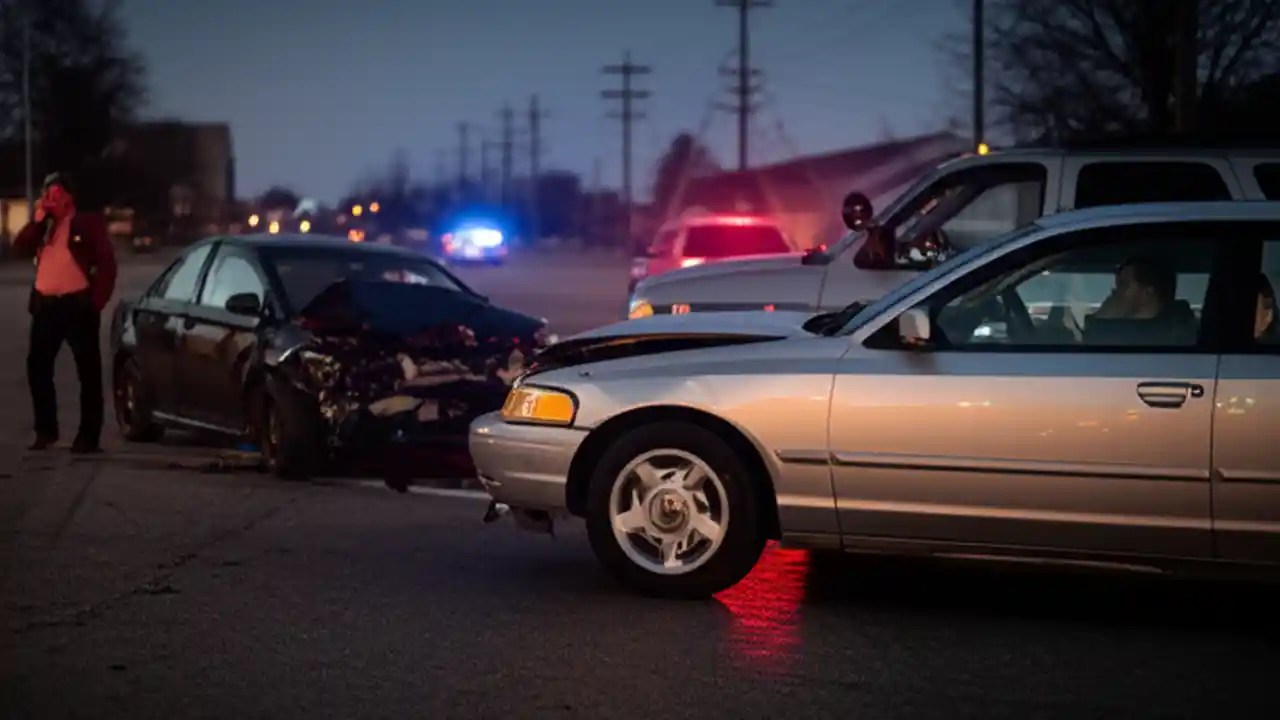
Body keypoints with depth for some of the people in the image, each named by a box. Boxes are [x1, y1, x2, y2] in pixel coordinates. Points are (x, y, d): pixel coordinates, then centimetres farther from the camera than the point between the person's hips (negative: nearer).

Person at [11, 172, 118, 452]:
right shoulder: (43, 225, 16)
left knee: (88, 371, -1)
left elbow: (107, 264, -4)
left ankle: (88, 435, 3)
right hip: (46, 304, 5)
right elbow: (20, 249, 3)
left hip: (77, 304, -5)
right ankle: (46, 430, 17)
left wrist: (97, 301, -10)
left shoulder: (88, 222, 0)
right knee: (37, 367, 5)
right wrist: (37, 221, -6)